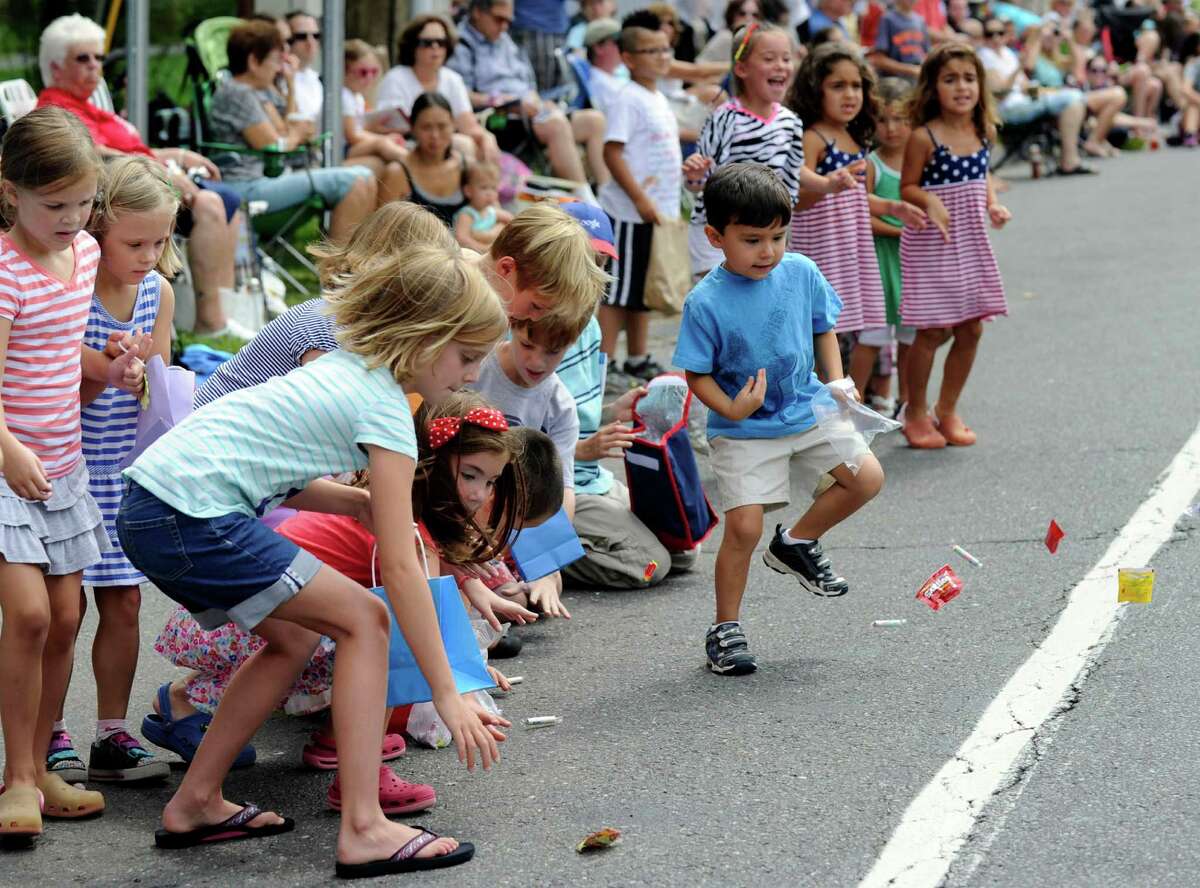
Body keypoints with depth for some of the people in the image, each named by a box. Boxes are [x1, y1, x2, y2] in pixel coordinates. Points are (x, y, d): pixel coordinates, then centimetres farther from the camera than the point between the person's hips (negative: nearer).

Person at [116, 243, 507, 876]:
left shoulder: (343, 369, 18)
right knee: (362, 619, -5)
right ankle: (363, 830, -9)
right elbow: (399, 568, -12)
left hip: (149, 507, 10)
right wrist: (446, 694, -10)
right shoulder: (385, 409, -9)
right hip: (191, 513, -10)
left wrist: (359, 501, 8)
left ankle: (194, 805, 26)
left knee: (293, 639, 21)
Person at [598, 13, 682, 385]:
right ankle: (603, 362, -1)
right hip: (631, 213, -9)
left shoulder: (659, 99, 14)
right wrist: (641, 200, -24)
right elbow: (612, 152, -20)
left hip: (657, 211, 9)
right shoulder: (628, 99, -14)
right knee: (618, 289, -5)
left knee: (644, 287, 16)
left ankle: (638, 358, 26)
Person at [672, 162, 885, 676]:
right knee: (744, 527, -12)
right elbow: (696, 373, -11)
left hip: (807, 415, 5)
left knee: (867, 478, -4)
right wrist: (731, 408, -27)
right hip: (744, 433, -5)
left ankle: (796, 543, 19)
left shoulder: (801, 274, -5)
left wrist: (836, 384, -2)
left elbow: (823, 329, 11)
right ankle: (725, 628, 8)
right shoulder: (706, 302, -17)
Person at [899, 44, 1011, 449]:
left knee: (970, 330, 8)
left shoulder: (981, 134, 3)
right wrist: (931, 202, -25)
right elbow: (908, 187, -6)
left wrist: (993, 204, 0)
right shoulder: (924, 138, -13)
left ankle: (947, 409, 26)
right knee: (932, 332, -2)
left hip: (971, 243, 6)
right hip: (931, 245, -6)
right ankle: (916, 413, 15)